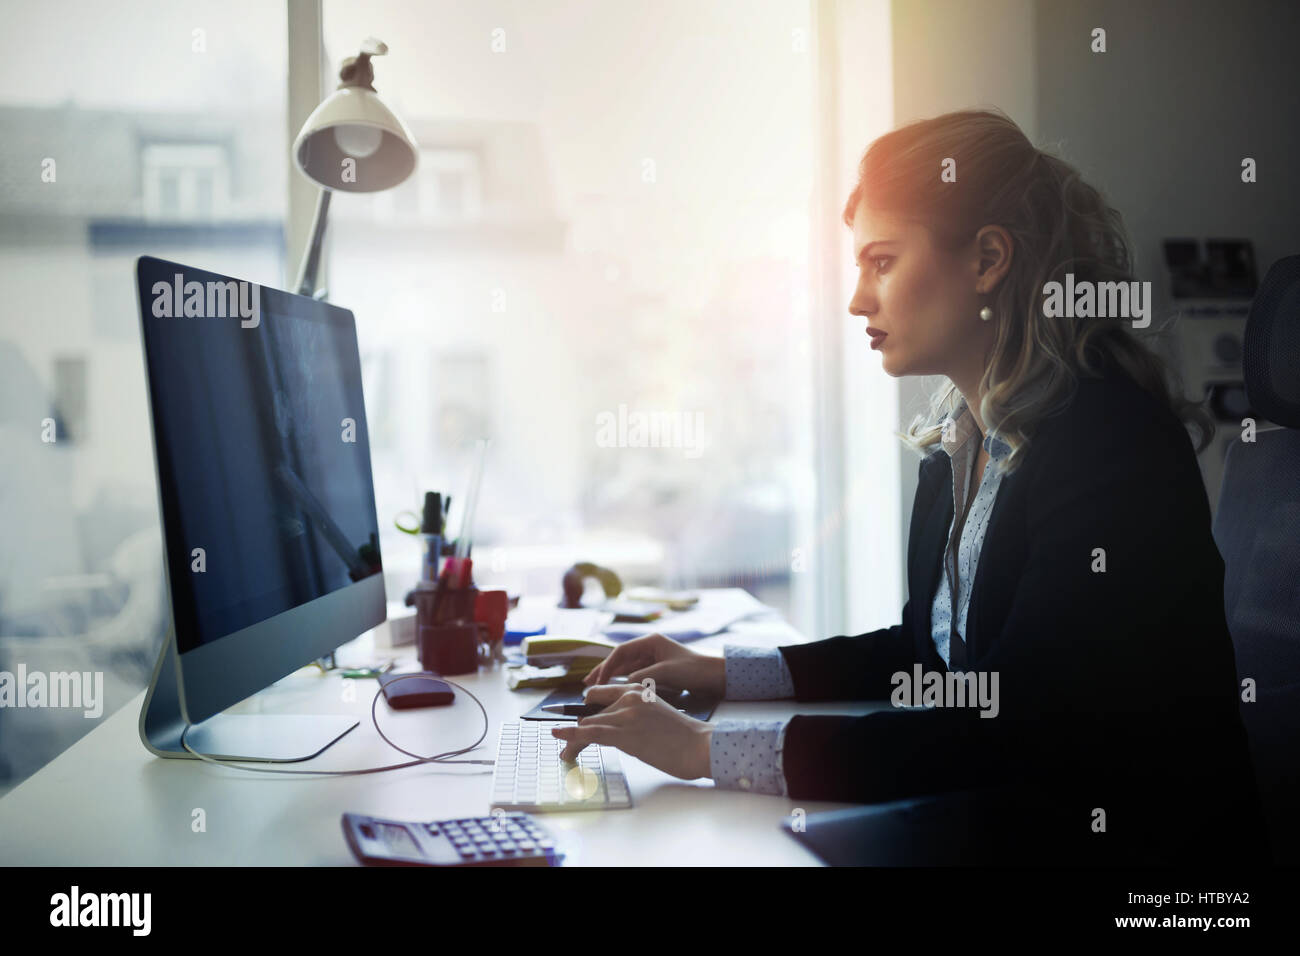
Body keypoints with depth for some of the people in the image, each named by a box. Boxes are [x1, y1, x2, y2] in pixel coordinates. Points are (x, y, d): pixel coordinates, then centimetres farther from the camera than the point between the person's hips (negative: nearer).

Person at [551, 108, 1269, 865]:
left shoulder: (1111, 443, -21)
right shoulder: (958, 437, 4)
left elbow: (1004, 727, -25)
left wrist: (709, 749, -26)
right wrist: (724, 674, 5)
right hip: (994, 821, 7)